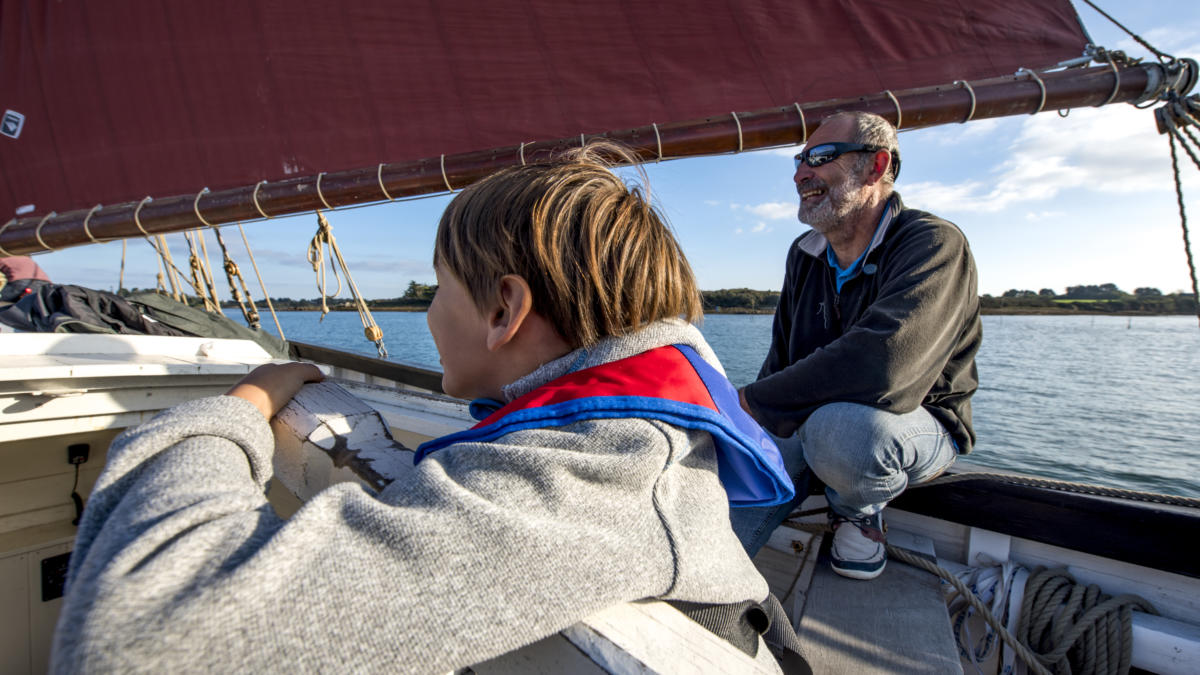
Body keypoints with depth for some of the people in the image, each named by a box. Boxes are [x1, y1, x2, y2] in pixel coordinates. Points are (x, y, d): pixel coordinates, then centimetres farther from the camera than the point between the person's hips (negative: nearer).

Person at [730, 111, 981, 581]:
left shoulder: (933, 244, -20)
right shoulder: (805, 255, 4)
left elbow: (881, 363, -36)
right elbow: (782, 359, 10)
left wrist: (751, 402, -28)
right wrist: (753, 421, -8)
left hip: (920, 424, -5)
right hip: (813, 417, 5)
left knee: (838, 424, -36)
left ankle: (857, 513, -3)